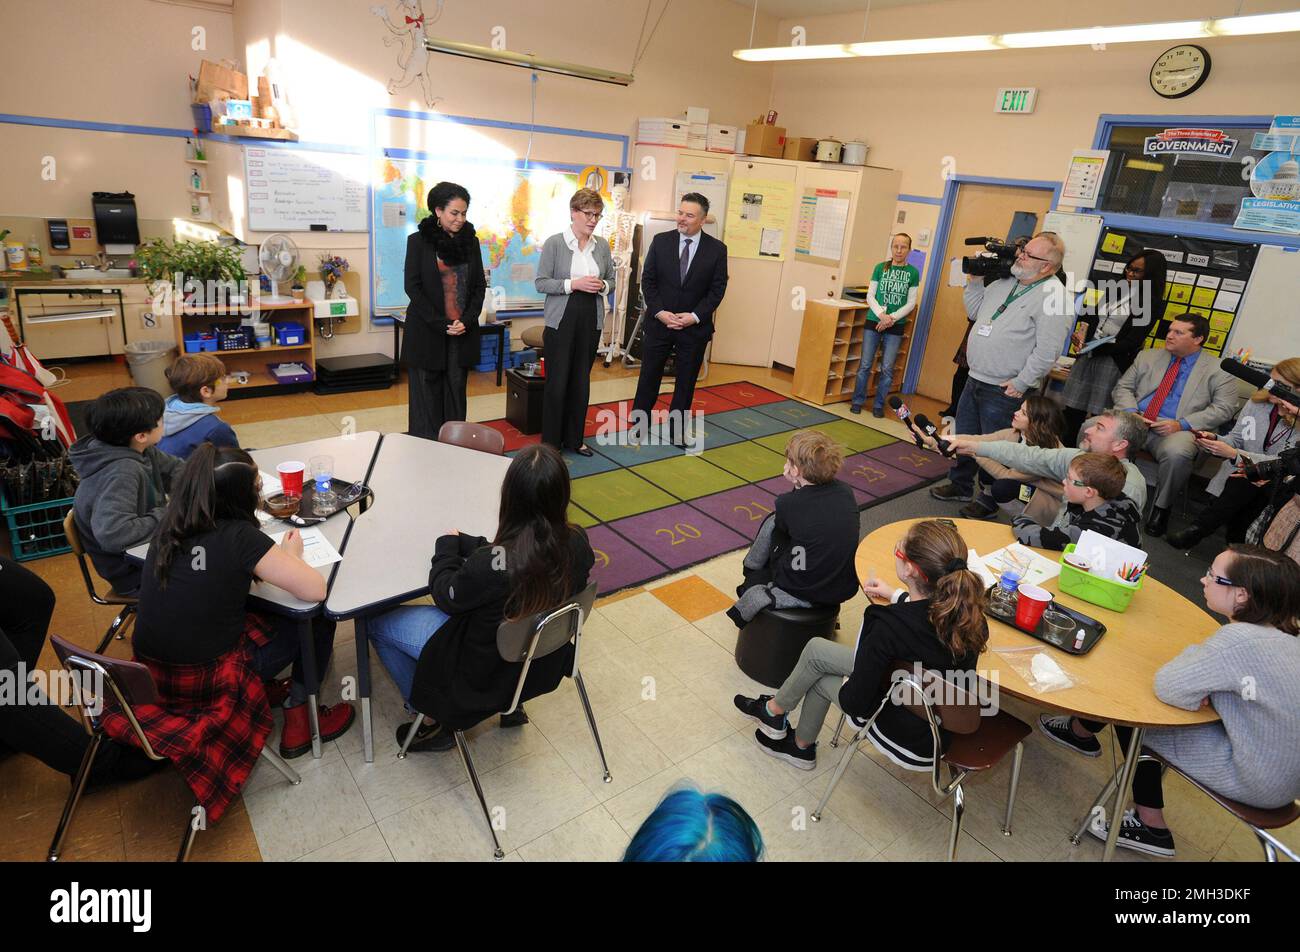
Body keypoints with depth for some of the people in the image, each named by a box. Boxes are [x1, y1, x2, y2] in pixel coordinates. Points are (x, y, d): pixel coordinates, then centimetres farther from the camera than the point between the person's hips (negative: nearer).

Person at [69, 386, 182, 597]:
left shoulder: (138, 451, -7)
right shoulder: (122, 473, -30)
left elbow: (175, 468, 9)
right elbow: (112, 534, -39)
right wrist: (165, 516, -27)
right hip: (136, 573, -8)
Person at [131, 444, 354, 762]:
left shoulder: (169, 528, -3)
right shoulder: (238, 536, -23)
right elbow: (315, 590, -21)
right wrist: (291, 555, -2)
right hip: (208, 683, -7)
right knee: (319, 619, 9)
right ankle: (298, 720, 16)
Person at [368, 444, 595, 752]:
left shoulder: (491, 565, -38)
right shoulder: (577, 542, -22)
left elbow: (446, 596, -15)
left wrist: (448, 544, 1)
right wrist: (464, 543, 2)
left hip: (488, 670, -5)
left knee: (376, 621, 12)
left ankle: (435, 722, 22)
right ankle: (510, 703, 32)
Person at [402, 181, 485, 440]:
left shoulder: (471, 241, 9)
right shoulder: (418, 241, -1)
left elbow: (479, 285, 9)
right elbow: (412, 286, -5)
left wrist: (467, 321, -6)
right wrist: (440, 324, -12)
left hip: (463, 331, 3)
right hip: (426, 331, -3)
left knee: (456, 392, 5)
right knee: (427, 393, 1)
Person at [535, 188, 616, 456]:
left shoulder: (602, 245, 7)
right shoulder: (554, 243, -6)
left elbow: (611, 279, 15)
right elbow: (540, 282, -7)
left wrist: (602, 286, -9)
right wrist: (574, 284, -19)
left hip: (591, 320, 4)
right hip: (561, 320, -4)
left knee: (581, 381, 10)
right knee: (557, 382, 0)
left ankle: (574, 439, 22)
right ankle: (551, 442, 12)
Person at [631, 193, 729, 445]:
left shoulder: (717, 249, -3)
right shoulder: (661, 241, -1)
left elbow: (717, 289, -3)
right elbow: (648, 280, 0)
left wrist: (695, 316, -13)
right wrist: (660, 312, -12)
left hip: (695, 327, 0)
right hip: (659, 322, 0)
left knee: (686, 381, 9)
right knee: (649, 376, 7)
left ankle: (677, 430, 22)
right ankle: (639, 424, 21)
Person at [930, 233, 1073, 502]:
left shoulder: (1053, 296, -17)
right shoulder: (1005, 282, 8)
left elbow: (1047, 350, -22)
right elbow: (974, 312, 19)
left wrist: (1021, 383, -19)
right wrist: (975, 280, 8)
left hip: (1005, 390, -8)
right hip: (975, 379, 8)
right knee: (964, 437, 19)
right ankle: (960, 486, 38)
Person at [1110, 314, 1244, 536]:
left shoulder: (1218, 371, 7)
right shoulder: (1147, 357, 18)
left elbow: (1224, 407, -1)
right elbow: (1123, 387, 15)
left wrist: (1182, 424, -15)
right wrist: (1131, 412, -7)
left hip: (1176, 430, -3)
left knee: (1176, 452, -38)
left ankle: (1161, 507, -12)